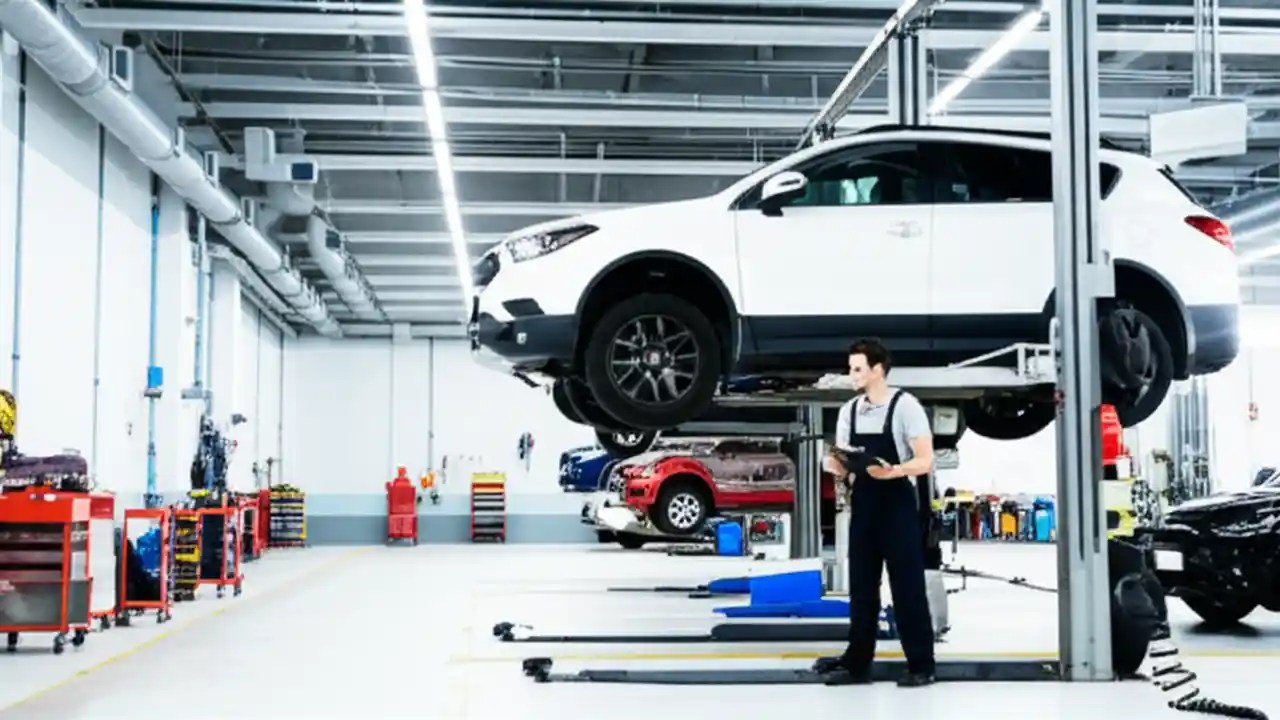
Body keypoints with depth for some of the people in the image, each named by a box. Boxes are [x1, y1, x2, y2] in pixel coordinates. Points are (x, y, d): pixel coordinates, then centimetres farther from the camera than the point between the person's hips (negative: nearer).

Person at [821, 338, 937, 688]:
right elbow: (844, 466, 14)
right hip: (863, 509, 6)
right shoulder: (849, 411, 10)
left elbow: (925, 461, -13)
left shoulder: (905, 406, -9)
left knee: (908, 589, -2)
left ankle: (921, 665, 5)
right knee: (861, 589, 9)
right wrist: (833, 464, -9)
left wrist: (892, 471, -28)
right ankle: (857, 663, 15)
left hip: (899, 509, -6)